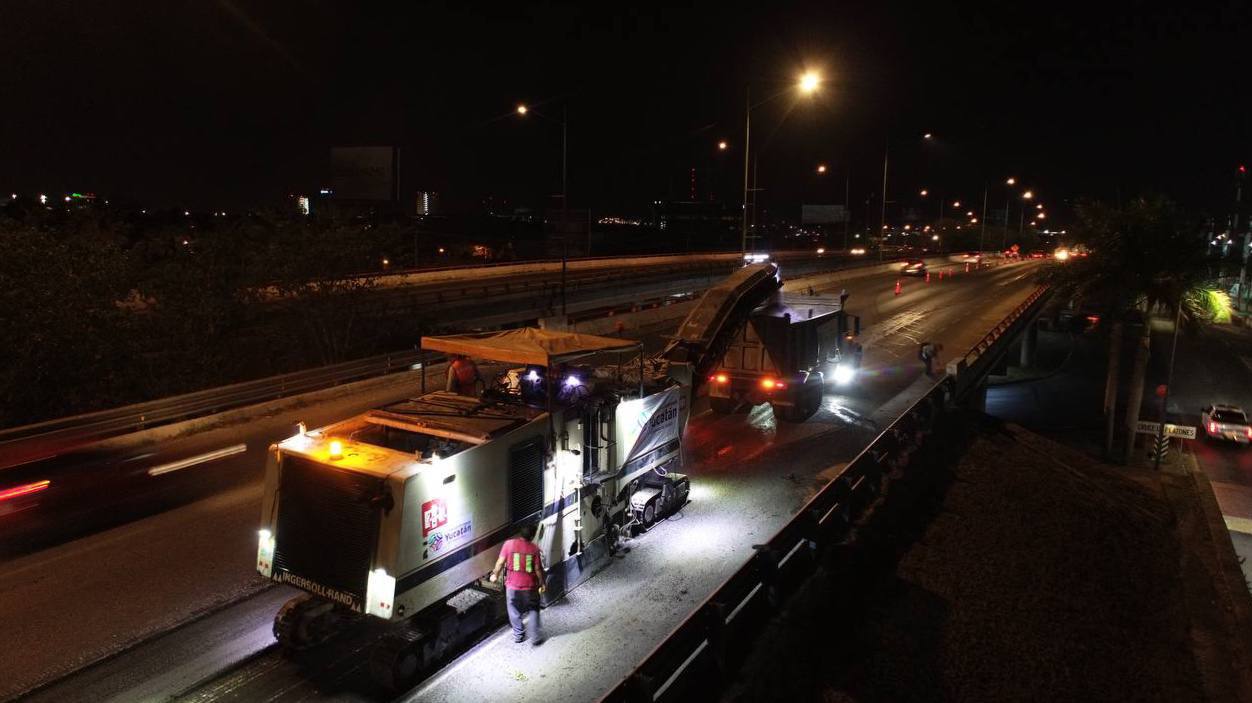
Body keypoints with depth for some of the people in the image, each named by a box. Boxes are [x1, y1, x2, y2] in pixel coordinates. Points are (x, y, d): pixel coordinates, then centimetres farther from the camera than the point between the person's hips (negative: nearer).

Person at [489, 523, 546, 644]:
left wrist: (495, 575, 12)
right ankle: (536, 637, 14)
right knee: (533, 611, 16)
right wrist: (541, 584, 6)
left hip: (512, 585, 0)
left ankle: (518, 635, 27)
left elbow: (501, 562, -5)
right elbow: (538, 569, -7)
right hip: (530, 586, 0)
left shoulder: (509, 544, -10)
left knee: (514, 612, 20)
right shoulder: (534, 548, -10)